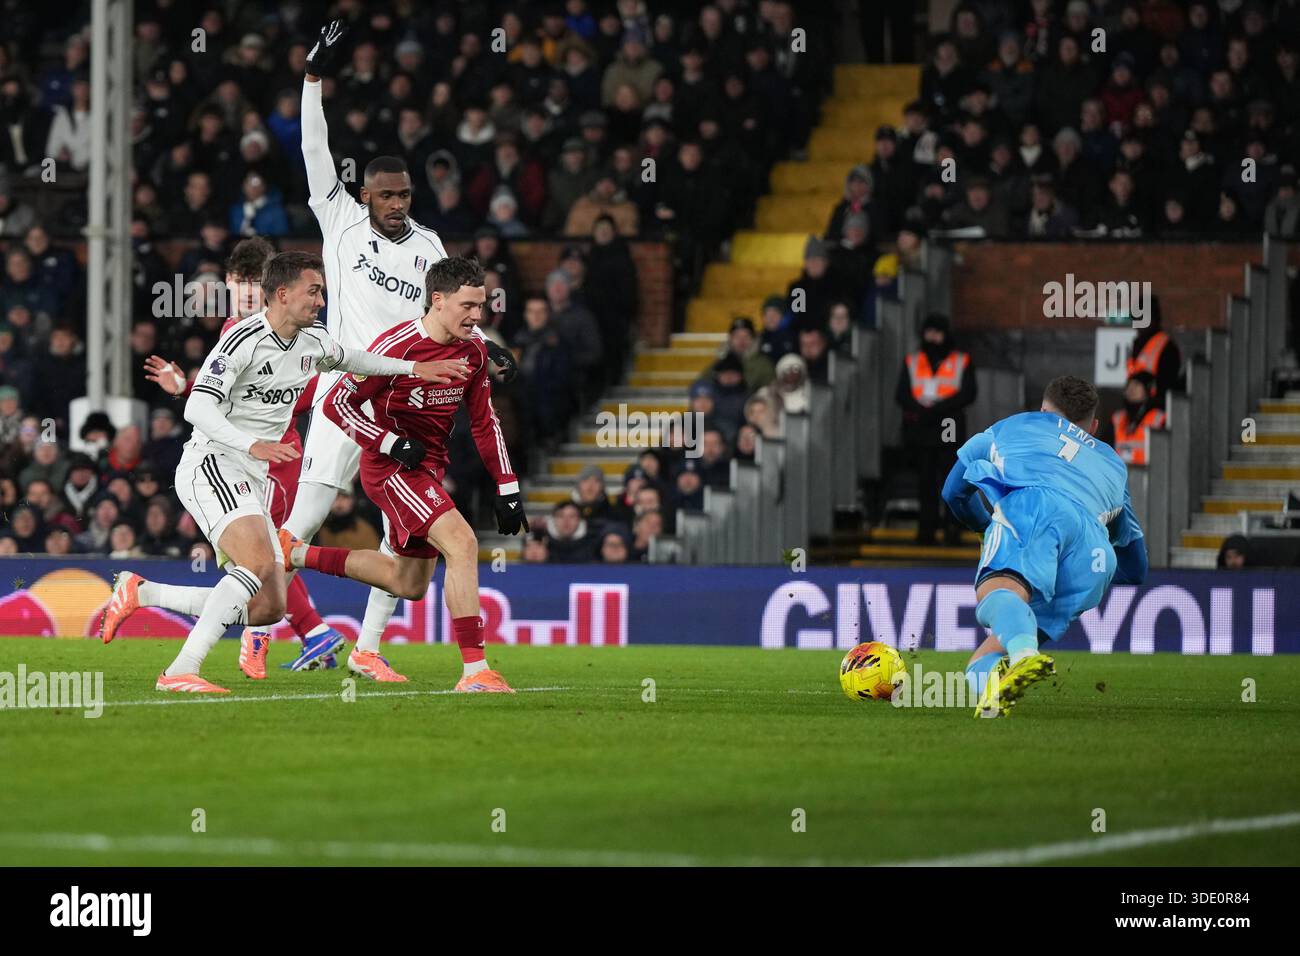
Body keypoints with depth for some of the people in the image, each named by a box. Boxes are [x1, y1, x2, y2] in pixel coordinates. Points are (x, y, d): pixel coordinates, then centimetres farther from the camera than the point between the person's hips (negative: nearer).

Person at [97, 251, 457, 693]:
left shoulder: (312, 343, 10)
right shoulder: (243, 341, -16)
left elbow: (350, 359, 34)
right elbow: (197, 408, -24)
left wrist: (413, 367, 26)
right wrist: (253, 445, -37)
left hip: (250, 481, 9)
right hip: (211, 465, -9)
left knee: (270, 607, 1)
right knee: (260, 562, -31)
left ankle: (140, 592, 12)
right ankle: (180, 671, -33)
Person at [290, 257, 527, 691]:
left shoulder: (474, 352, 1)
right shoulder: (398, 346, -20)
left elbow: (485, 423, 12)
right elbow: (337, 403, -14)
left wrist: (508, 492, 8)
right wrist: (393, 445, -22)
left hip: (429, 469, 9)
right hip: (390, 469, -9)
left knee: (411, 584, 18)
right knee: (462, 544, -25)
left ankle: (297, 554, 31)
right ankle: (475, 670, -27)